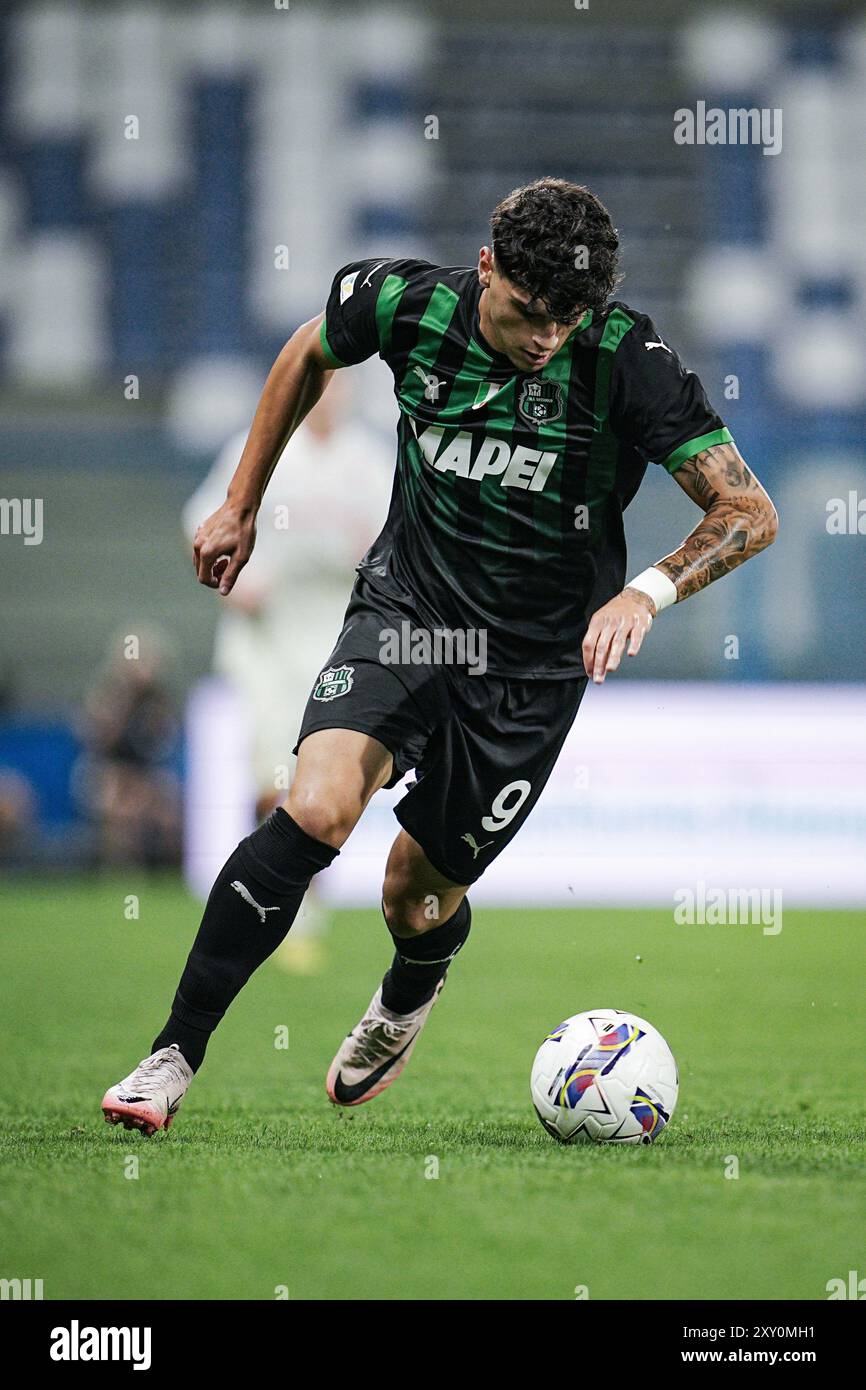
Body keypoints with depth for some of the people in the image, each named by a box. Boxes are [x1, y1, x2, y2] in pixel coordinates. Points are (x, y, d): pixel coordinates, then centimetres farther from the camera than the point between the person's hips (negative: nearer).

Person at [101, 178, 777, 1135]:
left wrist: (649, 591, -35)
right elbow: (310, 353, 11)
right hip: (405, 608, 1)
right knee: (314, 814, -24)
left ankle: (407, 999, 47)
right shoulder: (408, 303, -12)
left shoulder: (628, 357, -20)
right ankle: (173, 1058, -15)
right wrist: (241, 505, 15)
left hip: (534, 664, -1)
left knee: (417, 897, 7)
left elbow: (749, 512, -18)